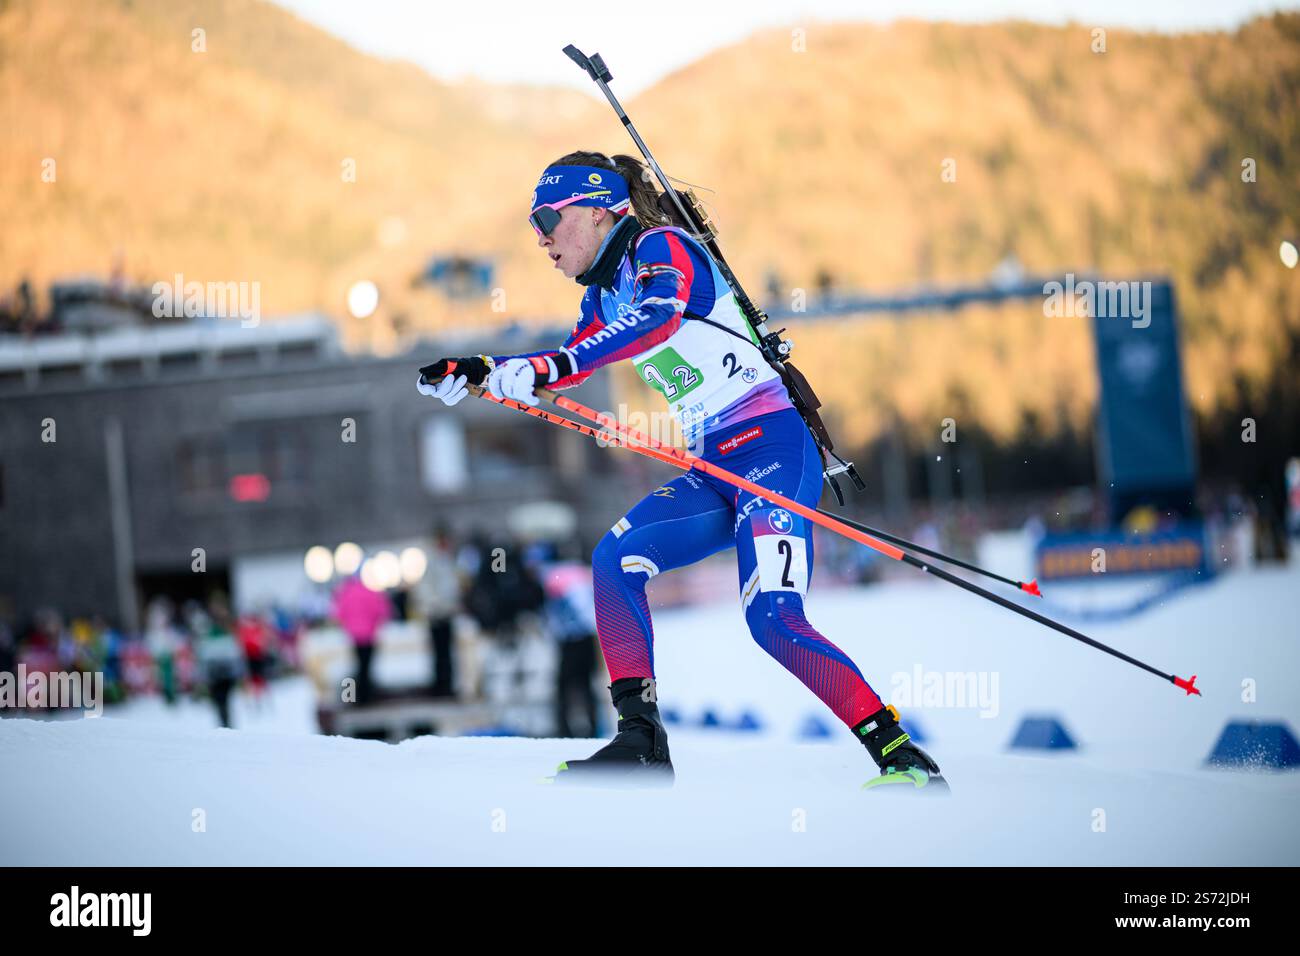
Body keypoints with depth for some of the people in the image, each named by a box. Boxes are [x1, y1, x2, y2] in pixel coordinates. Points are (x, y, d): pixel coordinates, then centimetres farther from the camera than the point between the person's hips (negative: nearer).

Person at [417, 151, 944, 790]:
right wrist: (478, 372, 19)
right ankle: (640, 741, -6)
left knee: (773, 619, -21)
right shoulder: (605, 293, 18)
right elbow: (571, 362, 32)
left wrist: (547, 367, -37)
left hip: (772, 444, -9)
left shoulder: (661, 248, -8)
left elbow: (657, 317, -28)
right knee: (614, 560, -5)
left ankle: (901, 755, -18)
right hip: (715, 468, 9)